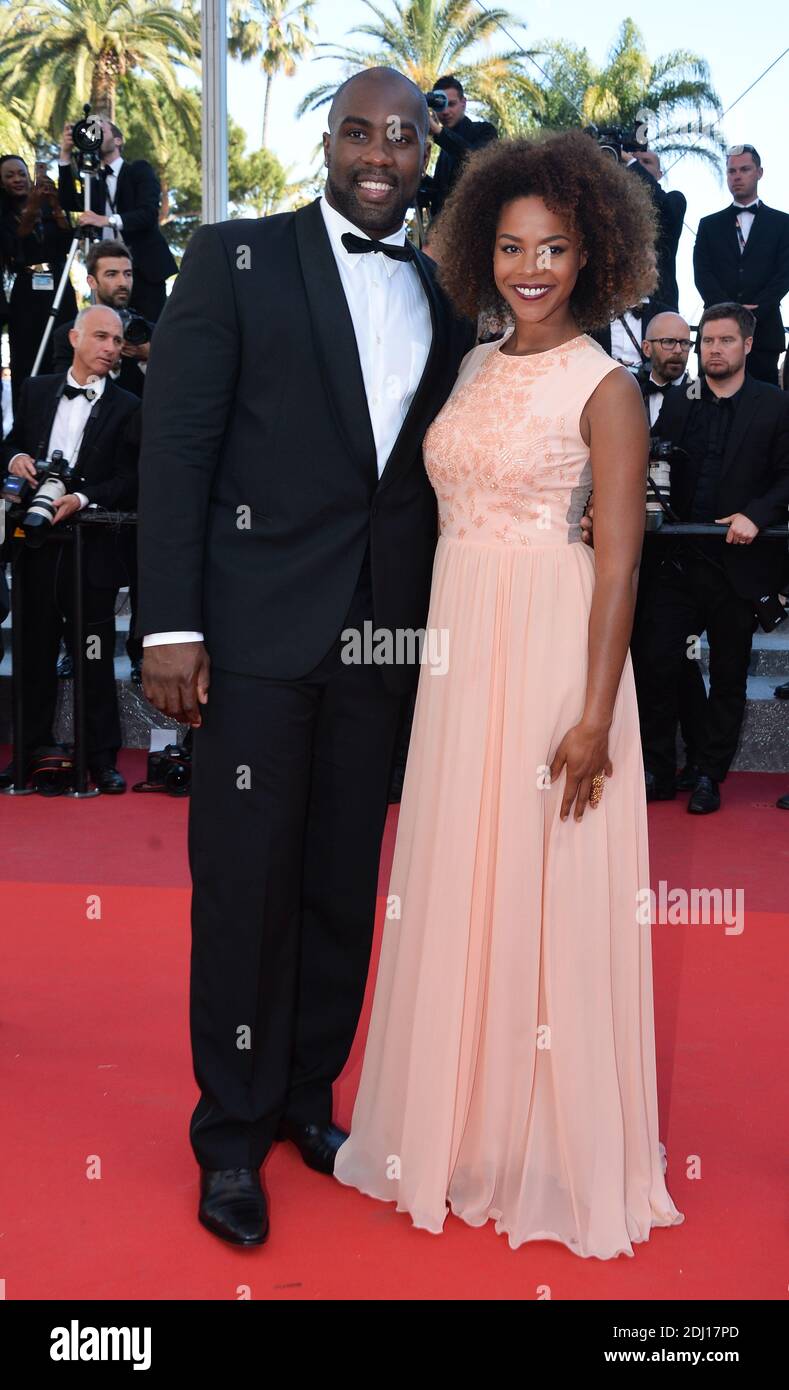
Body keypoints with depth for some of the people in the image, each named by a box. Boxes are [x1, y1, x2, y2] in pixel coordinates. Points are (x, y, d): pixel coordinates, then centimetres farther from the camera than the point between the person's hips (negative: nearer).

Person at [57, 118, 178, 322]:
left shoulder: (139, 170, 6)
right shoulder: (95, 182, 19)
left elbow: (148, 213, -10)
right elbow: (70, 203, 2)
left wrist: (107, 220, -25)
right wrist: (65, 155, -3)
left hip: (144, 269, -4)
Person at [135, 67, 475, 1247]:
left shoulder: (446, 291, 12)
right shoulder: (235, 259, 0)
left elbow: (446, 462, 12)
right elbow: (176, 443, -5)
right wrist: (170, 625, -12)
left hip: (386, 633, 4)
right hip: (260, 624, -4)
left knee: (345, 882, 12)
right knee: (245, 883, 3)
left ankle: (308, 1095, 31)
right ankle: (233, 1134, 21)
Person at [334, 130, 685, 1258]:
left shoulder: (603, 386, -7)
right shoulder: (481, 369, 14)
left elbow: (618, 562, -12)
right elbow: (459, 518, 13)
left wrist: (595, 713, -18)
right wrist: (444, 651, 10)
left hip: (552, 652, -7)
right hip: (460, 654, 7)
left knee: (545, 892, 1)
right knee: (458, 884, 12)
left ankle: (557, 1157, 19)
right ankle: (463, 1128, 30)